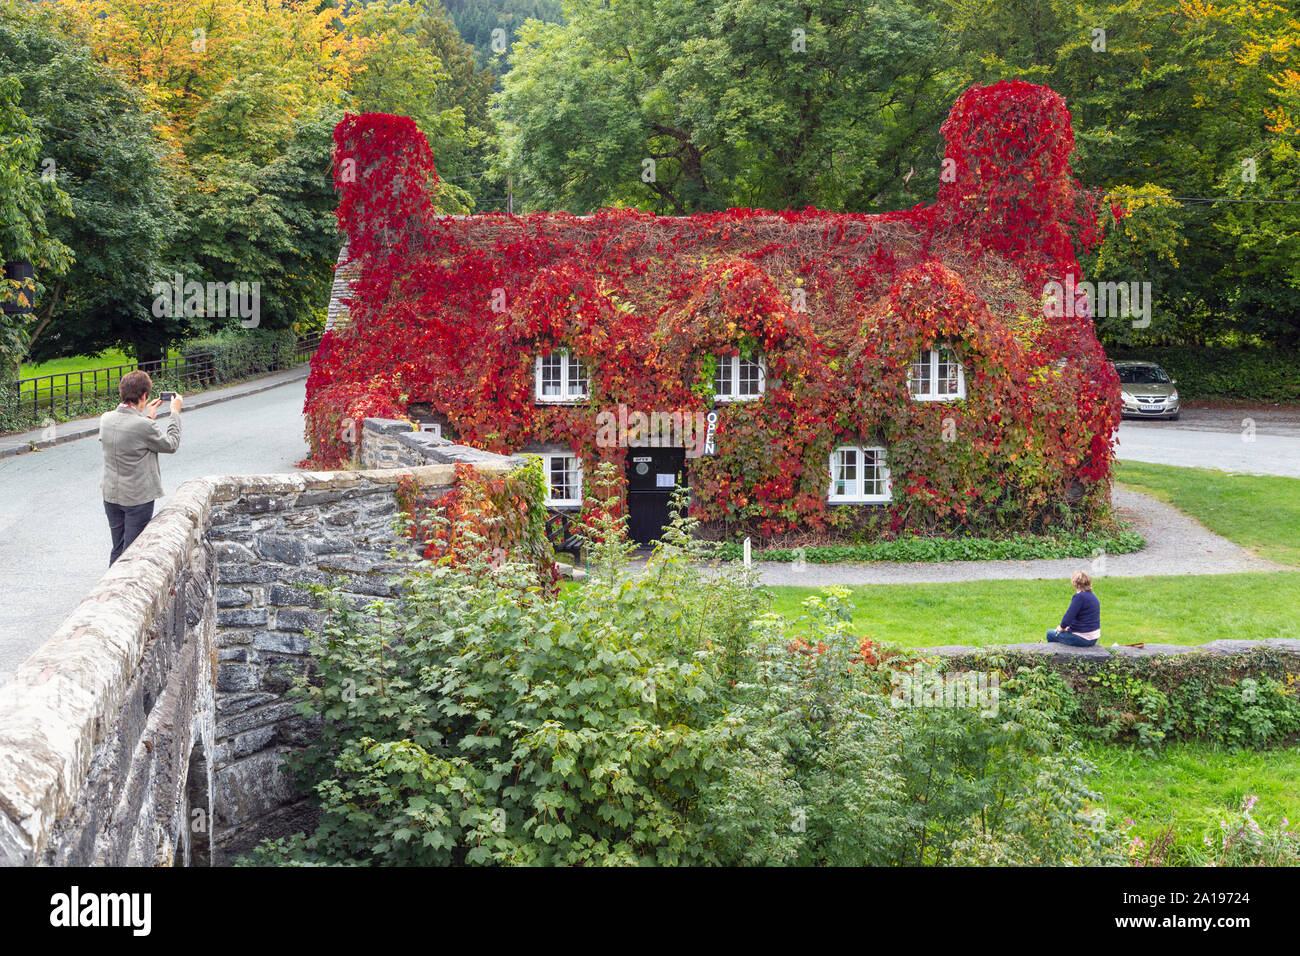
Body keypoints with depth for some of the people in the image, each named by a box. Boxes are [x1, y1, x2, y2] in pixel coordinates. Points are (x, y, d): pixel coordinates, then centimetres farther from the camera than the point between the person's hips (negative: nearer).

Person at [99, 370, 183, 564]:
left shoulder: (106, 418, -4)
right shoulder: (144, 426, -23)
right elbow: (171, 445, -7)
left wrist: (146, 416, 19)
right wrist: (175, 413, 2)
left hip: (111, 495, 6)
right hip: (138, 498, -6)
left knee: (117, 549, 19)